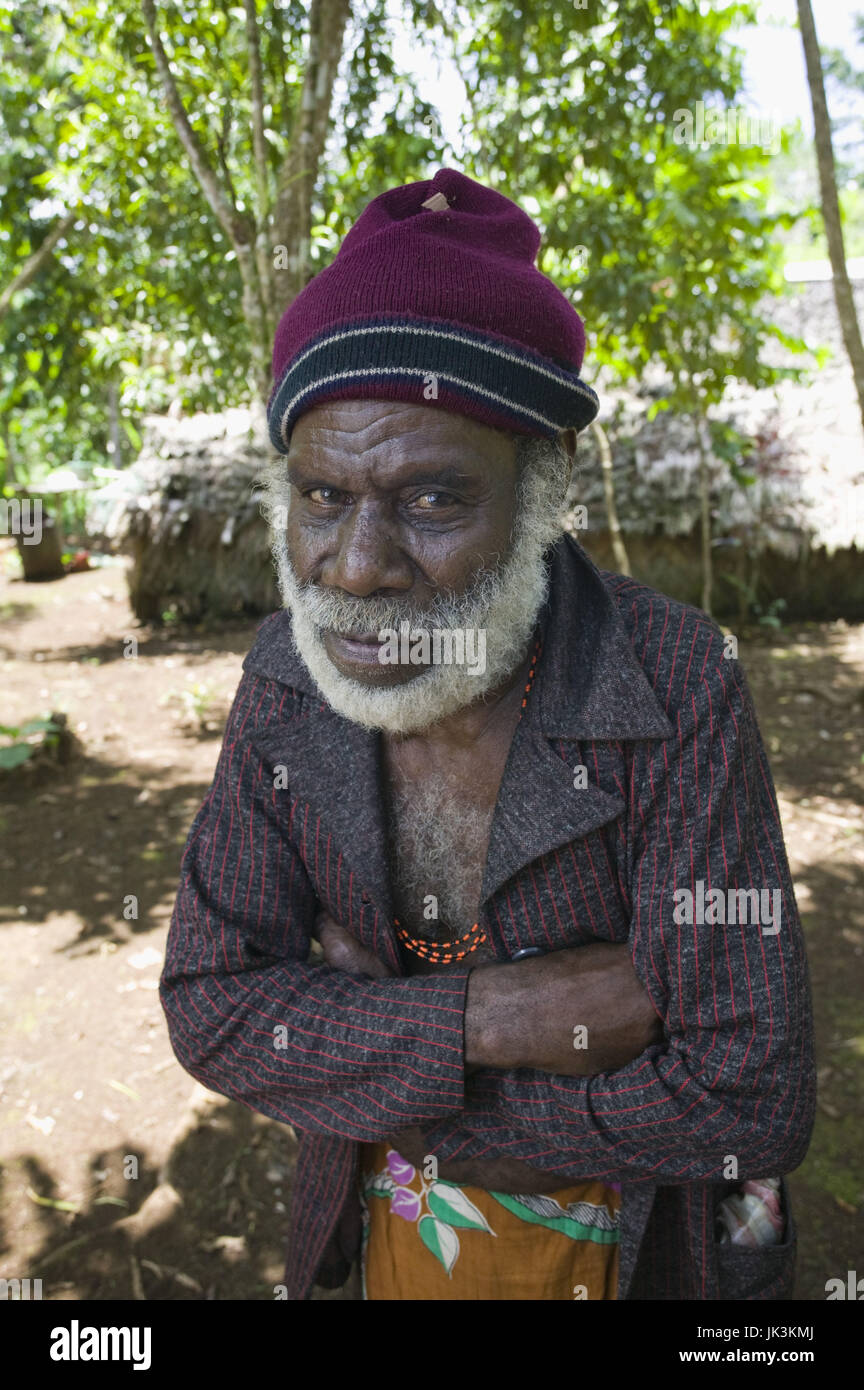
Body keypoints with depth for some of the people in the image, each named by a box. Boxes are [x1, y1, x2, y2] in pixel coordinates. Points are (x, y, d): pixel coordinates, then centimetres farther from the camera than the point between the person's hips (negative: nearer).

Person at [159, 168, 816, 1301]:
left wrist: (374, 1054, -22)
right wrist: (489, 1017, -30)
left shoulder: (676, 689, -29)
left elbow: (749, 1099, -28)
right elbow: (209, 1008, -16)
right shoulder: (285, 678, -17)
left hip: (632, 1225, -2)